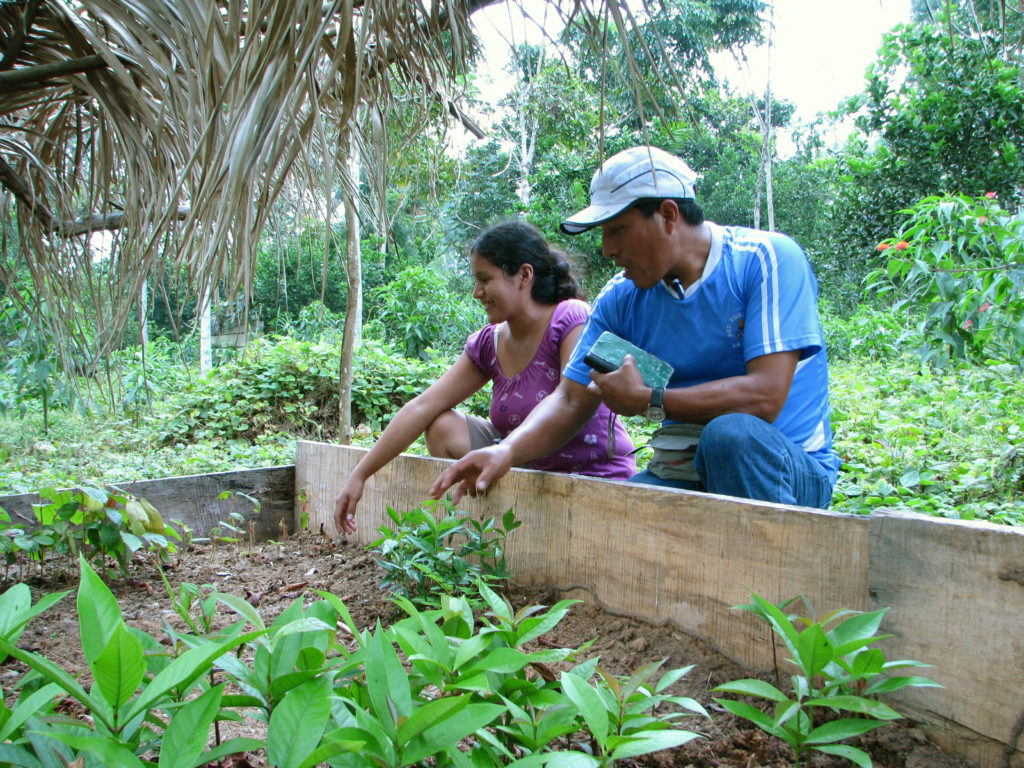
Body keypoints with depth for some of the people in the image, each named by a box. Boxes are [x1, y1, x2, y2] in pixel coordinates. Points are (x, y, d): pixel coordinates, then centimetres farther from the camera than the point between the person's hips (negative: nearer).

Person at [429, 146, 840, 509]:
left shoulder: (767, 260, -12)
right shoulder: (621, 299, 4)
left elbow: (765, 396, -22)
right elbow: (570, 400, 1)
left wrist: (647, 400, -16)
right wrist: (507, 450, -18)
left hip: (790, 469, -3)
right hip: (686, 475, 4)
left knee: (730, 433, -37)